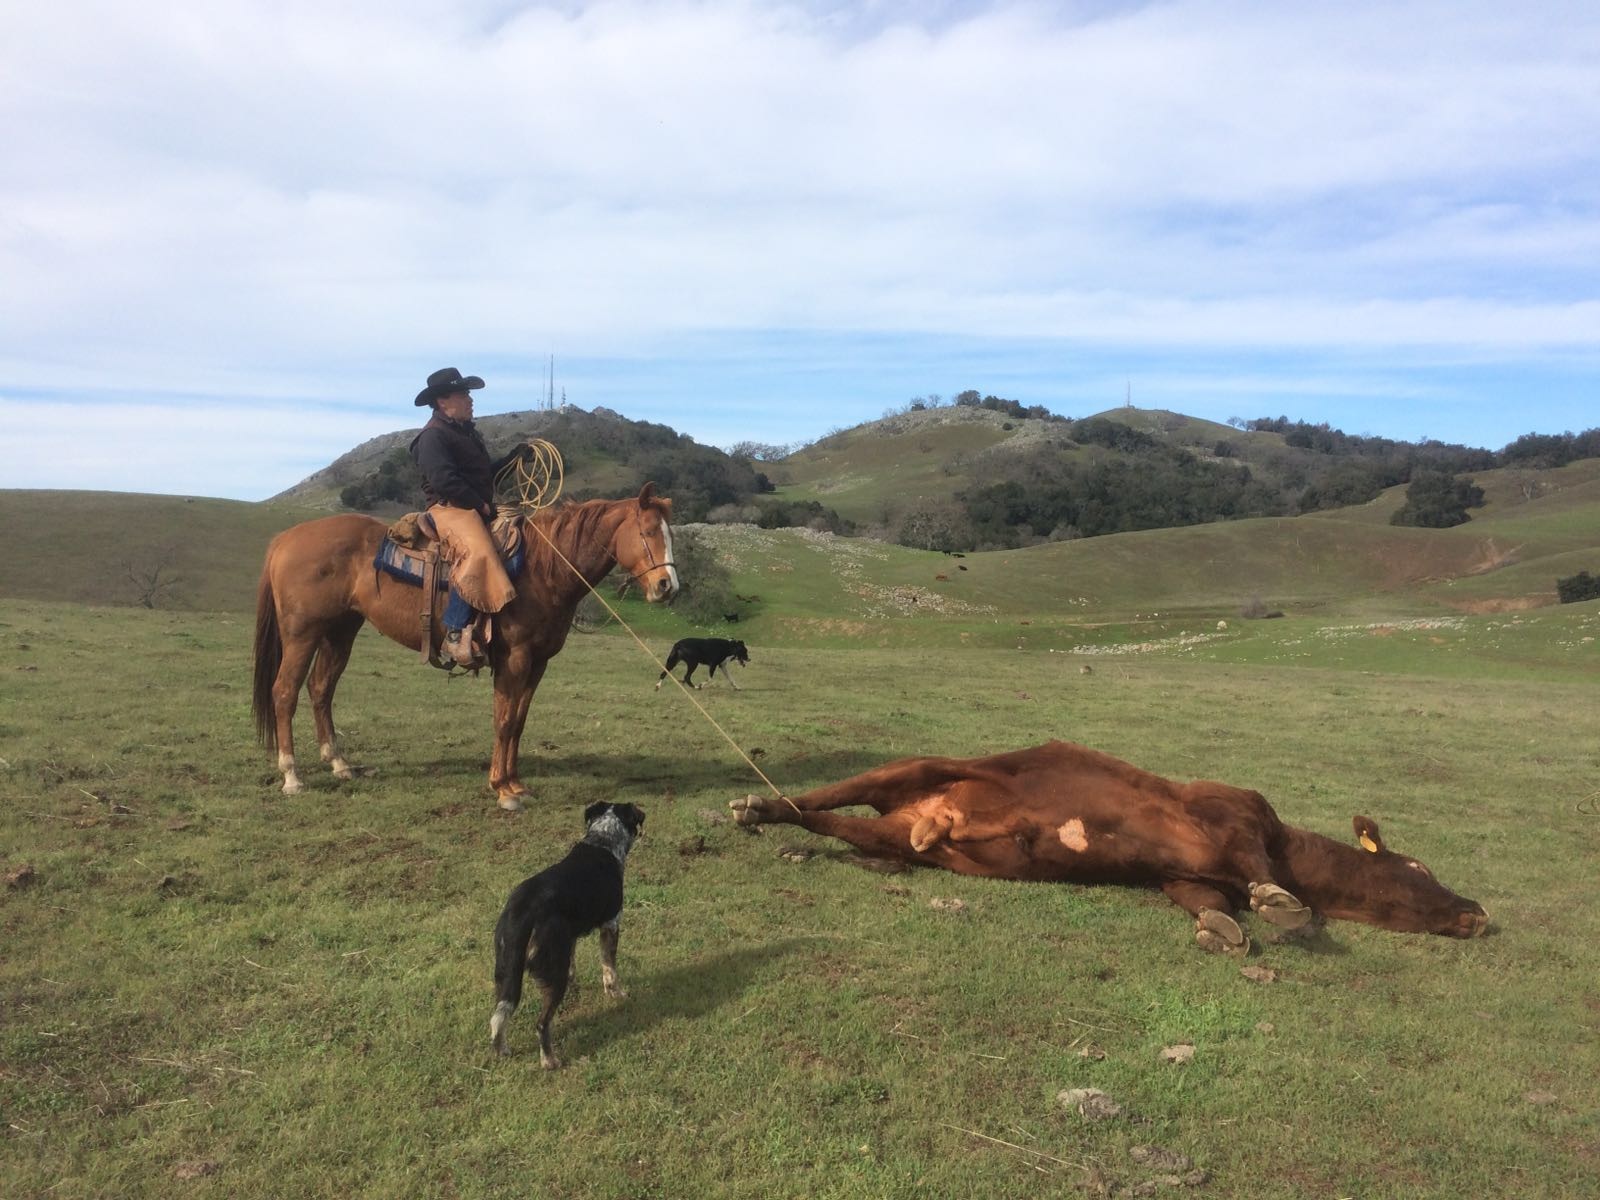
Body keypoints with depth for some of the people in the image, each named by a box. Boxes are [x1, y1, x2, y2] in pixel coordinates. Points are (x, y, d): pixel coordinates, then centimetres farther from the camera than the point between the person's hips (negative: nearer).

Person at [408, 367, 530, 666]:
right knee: (478, 553, -35)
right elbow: (444, 480, -18)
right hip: (448, 508, -10)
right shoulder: (434, 436, -6)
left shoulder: (468, 432, 24)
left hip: (477, 510, 10)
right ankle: (456, 633, -35)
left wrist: (514, 457, 19)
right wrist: (480, 504, -15)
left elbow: (484, 474, 29)